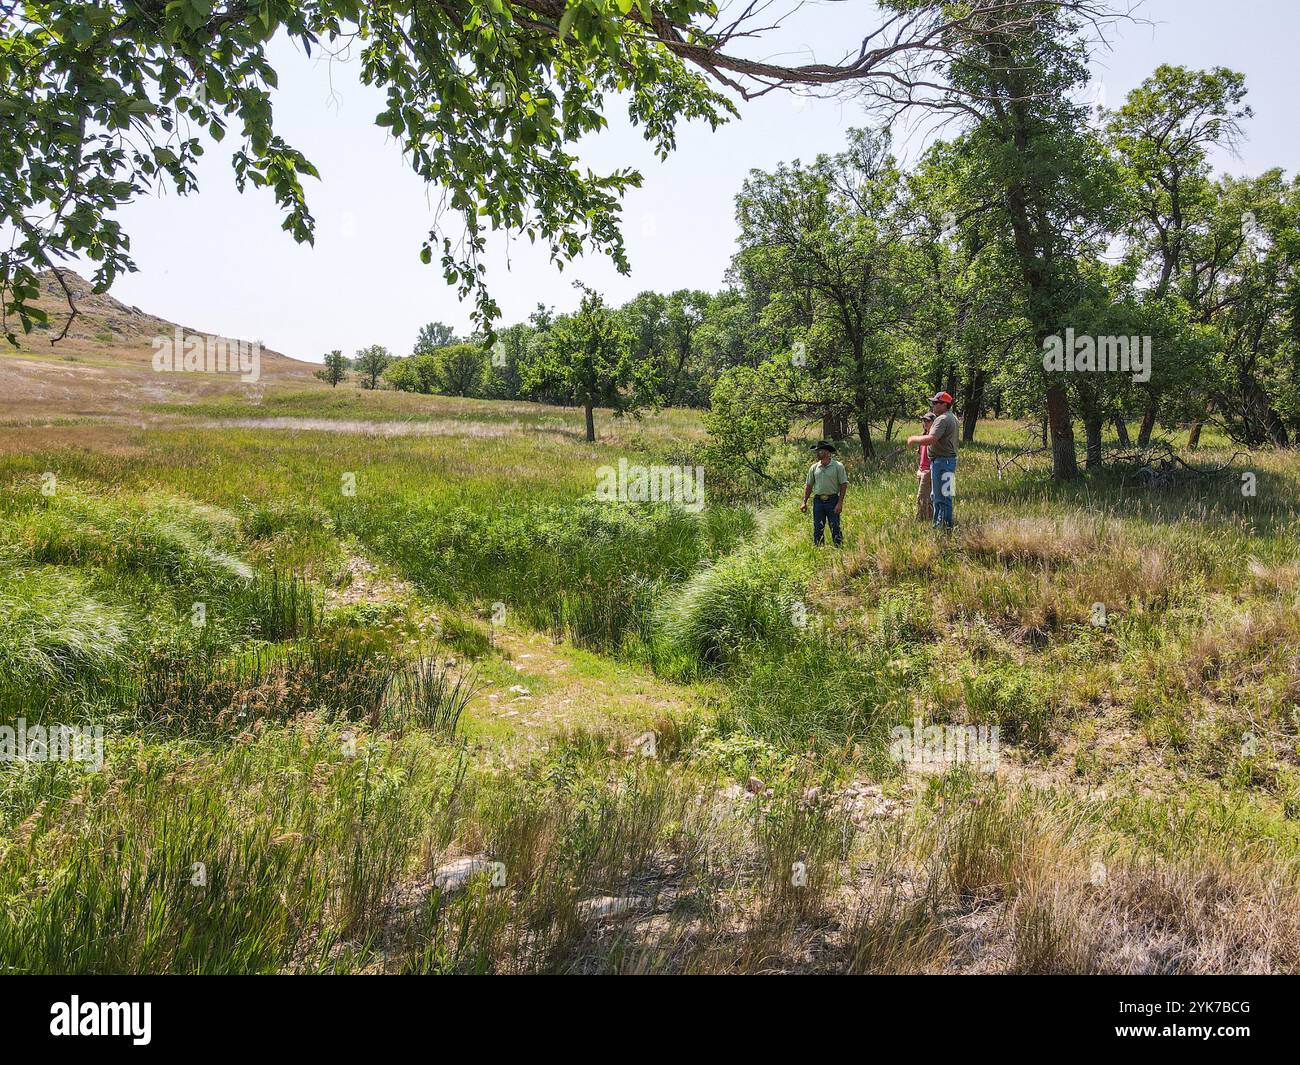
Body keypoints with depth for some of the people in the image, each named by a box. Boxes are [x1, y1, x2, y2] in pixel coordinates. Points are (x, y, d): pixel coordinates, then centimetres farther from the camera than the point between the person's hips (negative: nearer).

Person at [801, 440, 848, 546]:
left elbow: (843, 485, -5)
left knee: (835, 528, -3)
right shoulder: (814, 468, 8)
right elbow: (808, 485, 14)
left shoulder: (838, 466, -4)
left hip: (832, 501, -4)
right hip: (818, 501, 4)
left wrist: (840, 503, -12)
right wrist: (804, 502, 7)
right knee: (817, 529, 7)